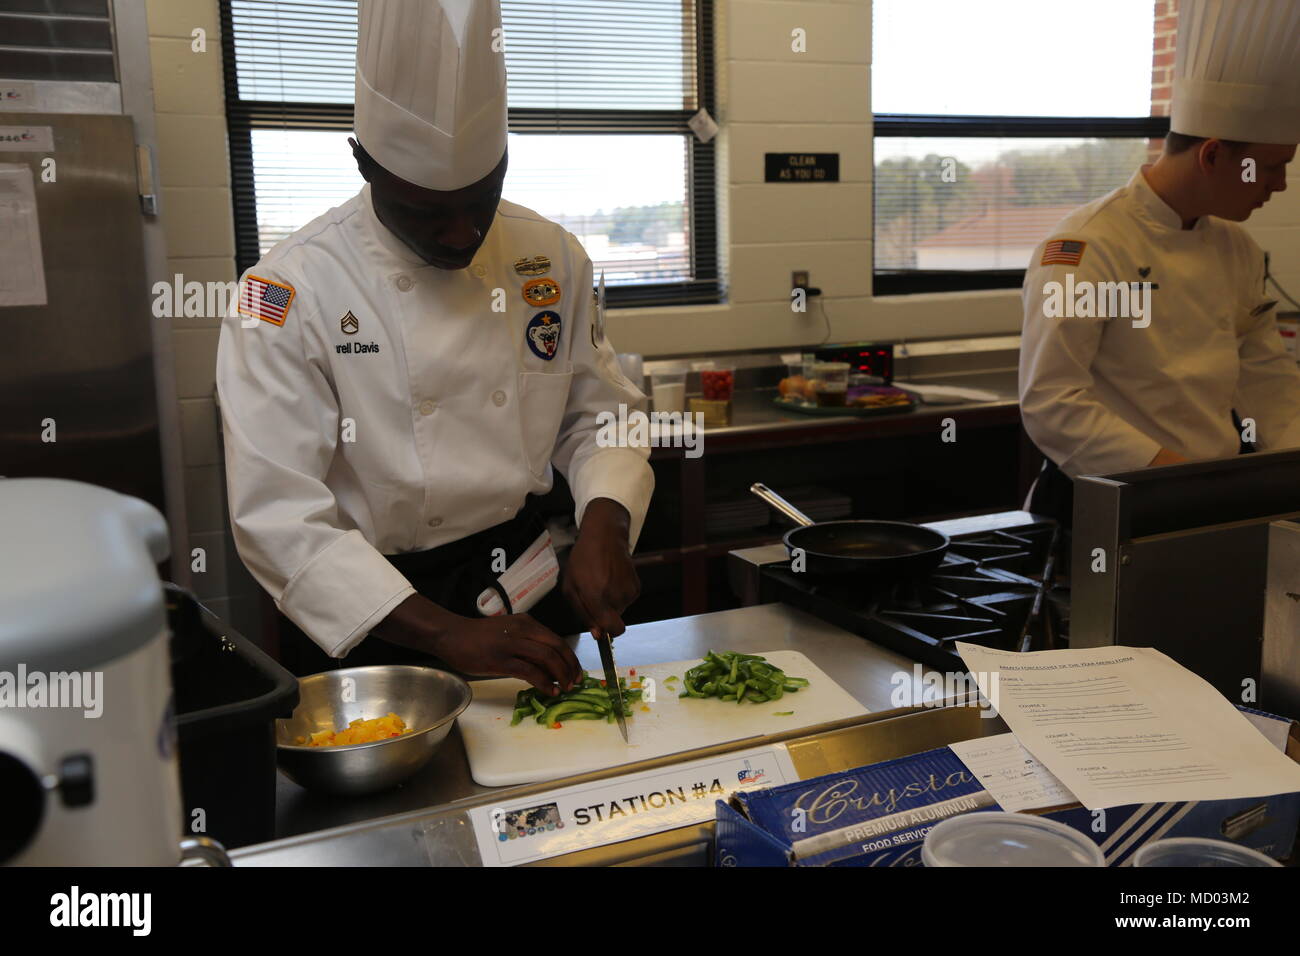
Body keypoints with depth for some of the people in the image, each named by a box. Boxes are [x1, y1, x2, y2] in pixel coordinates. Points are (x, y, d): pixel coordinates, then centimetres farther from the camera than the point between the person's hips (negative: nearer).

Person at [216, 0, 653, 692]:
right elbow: (277, 514, -21)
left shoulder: (551, 259, -2)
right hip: (370, 626, -3)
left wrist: (604, 528, -14)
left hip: (521, 585, 3)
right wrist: (447, 634, -27)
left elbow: (599, 415, 6)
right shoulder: (286, 295, -17)